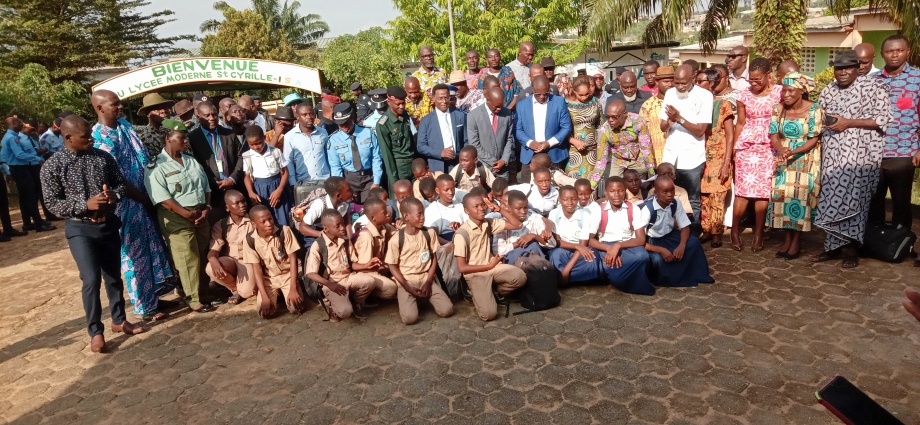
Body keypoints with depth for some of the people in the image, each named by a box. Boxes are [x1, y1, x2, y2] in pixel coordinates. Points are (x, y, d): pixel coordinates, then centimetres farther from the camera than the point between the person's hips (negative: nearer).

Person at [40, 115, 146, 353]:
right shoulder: (52, 167, -9)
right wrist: (85, 204, -22)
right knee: (92, 279, -10)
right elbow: (53, 204, -9)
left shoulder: (103, 157, 1)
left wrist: (114, 195, -14)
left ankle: (119, 321, 31)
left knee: (114, 276, 14)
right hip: (80, 229, -4)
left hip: (109, 224, 4)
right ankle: (95, 332, 8)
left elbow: (121, 184, 8)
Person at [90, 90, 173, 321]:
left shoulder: (124, 125, 7)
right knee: (134, 255, 4)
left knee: (153, 248, 16)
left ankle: (153, 296, 32)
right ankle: (145, 307, 16)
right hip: (126, 203, -8)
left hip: (144, 197, 8)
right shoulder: (99, 138, -18)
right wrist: (144, 198, -11)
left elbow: (143, 157, 14)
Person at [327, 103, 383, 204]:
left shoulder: (368, 133, -5)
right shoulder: (334, 139, -5)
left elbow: (376, 159, -3)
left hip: (369, 178, 0)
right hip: (348, 179, 0)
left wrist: (376, 182, -8)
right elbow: (335, 167, -2)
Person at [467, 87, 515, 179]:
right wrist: (492, 162, -10)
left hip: (502, 165, 3)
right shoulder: (474, 115, -8)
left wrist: (504, 160, -4)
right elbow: (474, 144, -9)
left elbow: (510, 139, 8)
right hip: (483, 166, -3)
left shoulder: (507, 113, 2)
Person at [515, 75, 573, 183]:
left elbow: (566, 127, -1)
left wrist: (550, 143, -14)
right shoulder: (522, 105, 4)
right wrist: (529, 142, -14)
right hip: (529, 156, 1)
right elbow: (517, 129, 5)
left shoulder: (559, 102, 0)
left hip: (554, 156, -1)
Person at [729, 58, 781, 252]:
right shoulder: (744, 94, 3)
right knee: (743, 190, -3)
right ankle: (735, 230, 12)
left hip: (769, 147, -1)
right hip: (746, 146, 1)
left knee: (763, 191, 1)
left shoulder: (779, 92, -2)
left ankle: (758, 233, 14)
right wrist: (734, 147, 9)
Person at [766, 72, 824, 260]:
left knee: (801, 193, -10)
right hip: (783, 159, 3)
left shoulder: (814, 110, -11)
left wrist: (793, 152, -26)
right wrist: (781, 150, -21)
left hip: (806, 160, -3)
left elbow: (813, 140, -12)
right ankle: (788, 238, 6)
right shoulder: (778, 109, -1)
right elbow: (774, 137, -1)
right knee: (782, 193, -6)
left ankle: (796, 240, 2)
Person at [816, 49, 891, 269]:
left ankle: (850, 250, 6)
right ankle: (834, 247, 14)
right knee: (832, 201, 4)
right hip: (832, 157, 5)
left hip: (860, 157, -5)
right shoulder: (828, 91, 14)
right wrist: (820, 153, 12)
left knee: (852, 201, -4)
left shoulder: (873, 87, -2)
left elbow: (884, 119, -9)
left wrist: (848, 122, -15)